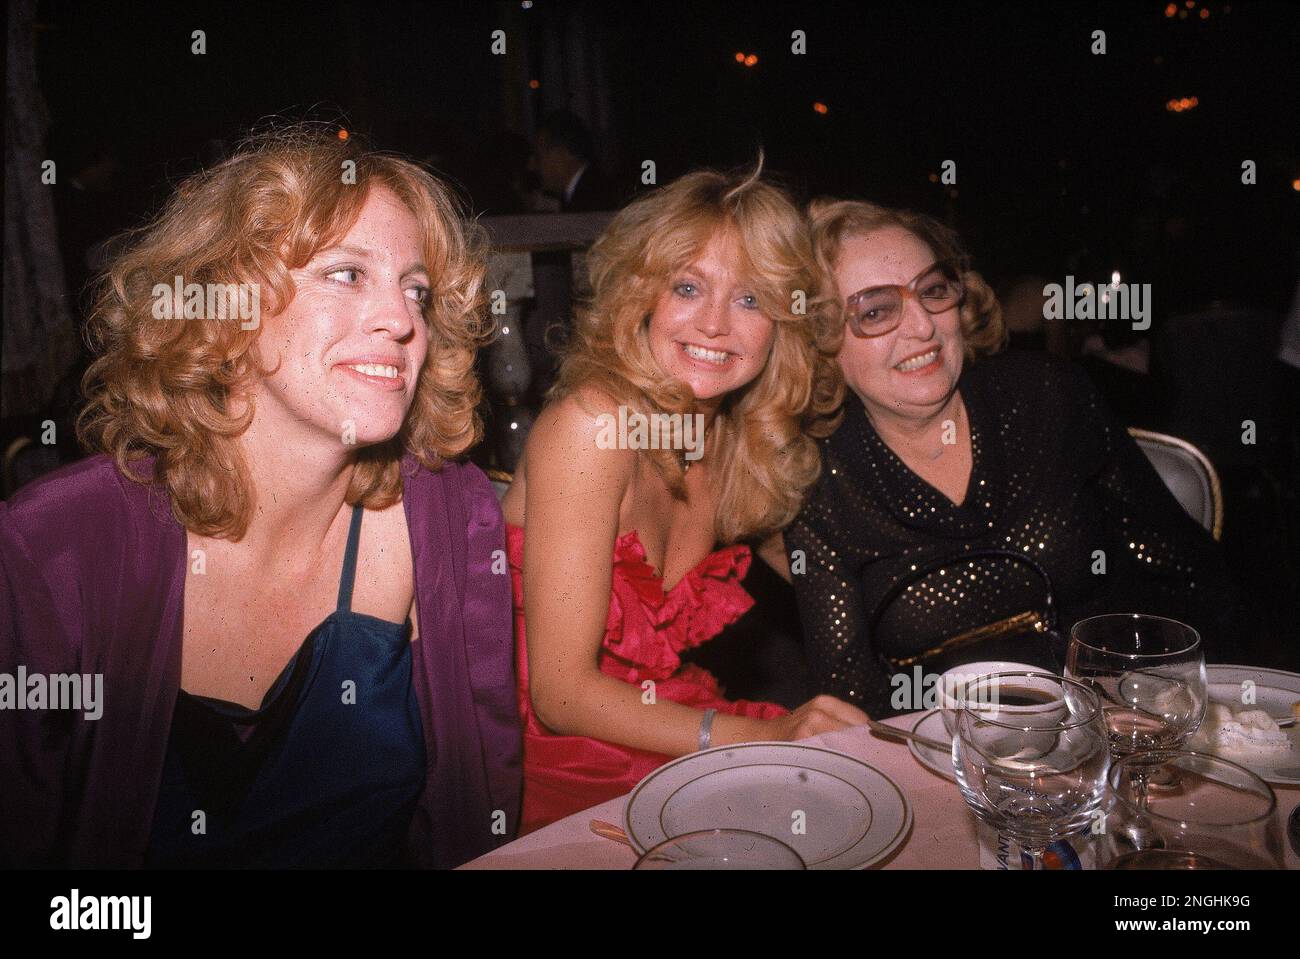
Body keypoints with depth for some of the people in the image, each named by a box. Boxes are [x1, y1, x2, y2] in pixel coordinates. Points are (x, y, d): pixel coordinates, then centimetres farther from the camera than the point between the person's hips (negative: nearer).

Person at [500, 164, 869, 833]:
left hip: (675, 746, 6)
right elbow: (560, 691, -19)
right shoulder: (589, 425, -19)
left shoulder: (738, 441, 2)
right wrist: (765, 736, -23)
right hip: (566, 775, -6)